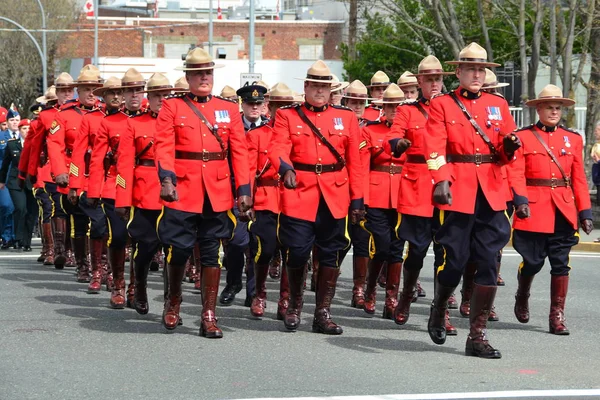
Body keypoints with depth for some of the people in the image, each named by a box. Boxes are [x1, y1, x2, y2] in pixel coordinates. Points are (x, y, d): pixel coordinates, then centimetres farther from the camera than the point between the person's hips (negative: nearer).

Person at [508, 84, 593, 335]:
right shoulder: (523, 137, 2)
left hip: (563, 212, 3)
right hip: (534, 210, -3)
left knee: (561, 264, 0)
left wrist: (585, 212, 5)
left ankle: (557, 316, 7)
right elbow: (516, 173, -7)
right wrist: (520, 200, -22)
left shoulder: (573, 139, 11)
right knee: (532, 262, 2)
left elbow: (579, 179, 9)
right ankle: (522, 298, 31)